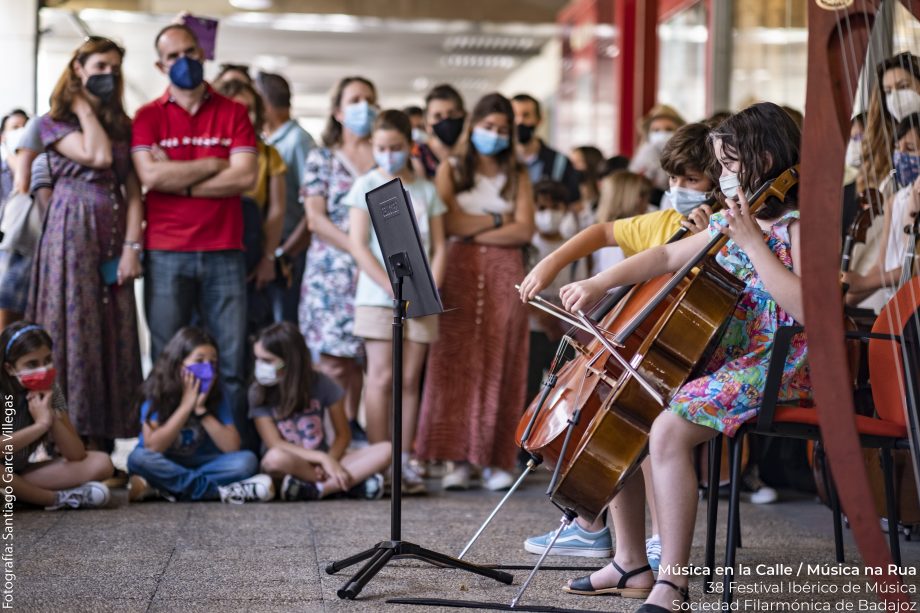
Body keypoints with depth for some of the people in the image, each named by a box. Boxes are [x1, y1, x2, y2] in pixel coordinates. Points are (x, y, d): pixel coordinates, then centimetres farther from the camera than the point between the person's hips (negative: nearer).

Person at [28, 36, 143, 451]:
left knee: (113, 337, 1)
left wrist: (132, 246, -4)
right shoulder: (55, 122, 3)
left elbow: (133, 191, 7)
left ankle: (101, 444, 5)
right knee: (74, 334, -7)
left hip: (114, 241, 4)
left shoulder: (124, 126, 15)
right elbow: (97, 156, -16)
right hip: (72, 235, -4)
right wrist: (84, 109, -2)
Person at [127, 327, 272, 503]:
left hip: (201, 466, 2)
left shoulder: (215, 396, -6)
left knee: (247, 460, -23)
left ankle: (163, 487, -29)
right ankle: (220, 491, -32)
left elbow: (232, 446, -14)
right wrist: (186, 406, -23)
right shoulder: (157, 395, -13)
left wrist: (201, 410, -20)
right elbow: (152, 447, -24)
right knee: (139, 458, -34)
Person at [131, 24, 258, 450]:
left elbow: (246, 176, -3)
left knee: (232, 363, 0)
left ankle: (244, 452, 4)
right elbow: (150, 176, -8)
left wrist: (179, 181, -6)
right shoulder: (148, 116, 8)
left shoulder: (233, 113, 10)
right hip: (166, 255, 0)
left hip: (224, 253, 1)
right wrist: (215, 165, -4)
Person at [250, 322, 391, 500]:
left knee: (385, 450, -20)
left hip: (324, 459, 3)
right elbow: (275, 444, -14)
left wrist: (328, 463, -19)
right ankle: (353, 483, -29)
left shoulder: (321, 384, -3)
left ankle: (316, 489, -33)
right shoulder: (258, 393, -7)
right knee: (275, 458, -39)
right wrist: (322, 458, -23)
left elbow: (343, 434, 0)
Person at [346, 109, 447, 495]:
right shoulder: (366, 186, 2)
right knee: (382, 376, -5)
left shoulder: (426, 191, 11)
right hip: (378, 296, -3)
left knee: (410, 379, 3)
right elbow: (359, 246, -5)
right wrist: (396, 290, -12)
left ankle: (404, 460, 8)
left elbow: (439, 248, 10)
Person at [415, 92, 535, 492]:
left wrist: (473, 230, -5)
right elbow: (446, 223, -5)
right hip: (460, 274, -1)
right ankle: (460, 459, -6)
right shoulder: (451, 170, 11)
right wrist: (498, 219, -2)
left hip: (504, 275, 1)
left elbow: (525, 231, 0)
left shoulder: (517, 175, 14)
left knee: (499, 367, -2)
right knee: (457, 365, -7)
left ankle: (496, 460, 0)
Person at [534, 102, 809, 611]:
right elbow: (667, 257, 21)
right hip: (726, 355, 9)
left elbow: (806, 308, -26)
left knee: (667, 430, -29)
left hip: (779, 364, -9)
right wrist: (600, 283, 9)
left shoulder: (799, 225, -12)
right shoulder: (730, 221, 13)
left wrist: (752, 241, -24)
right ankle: (631, 564, 9)